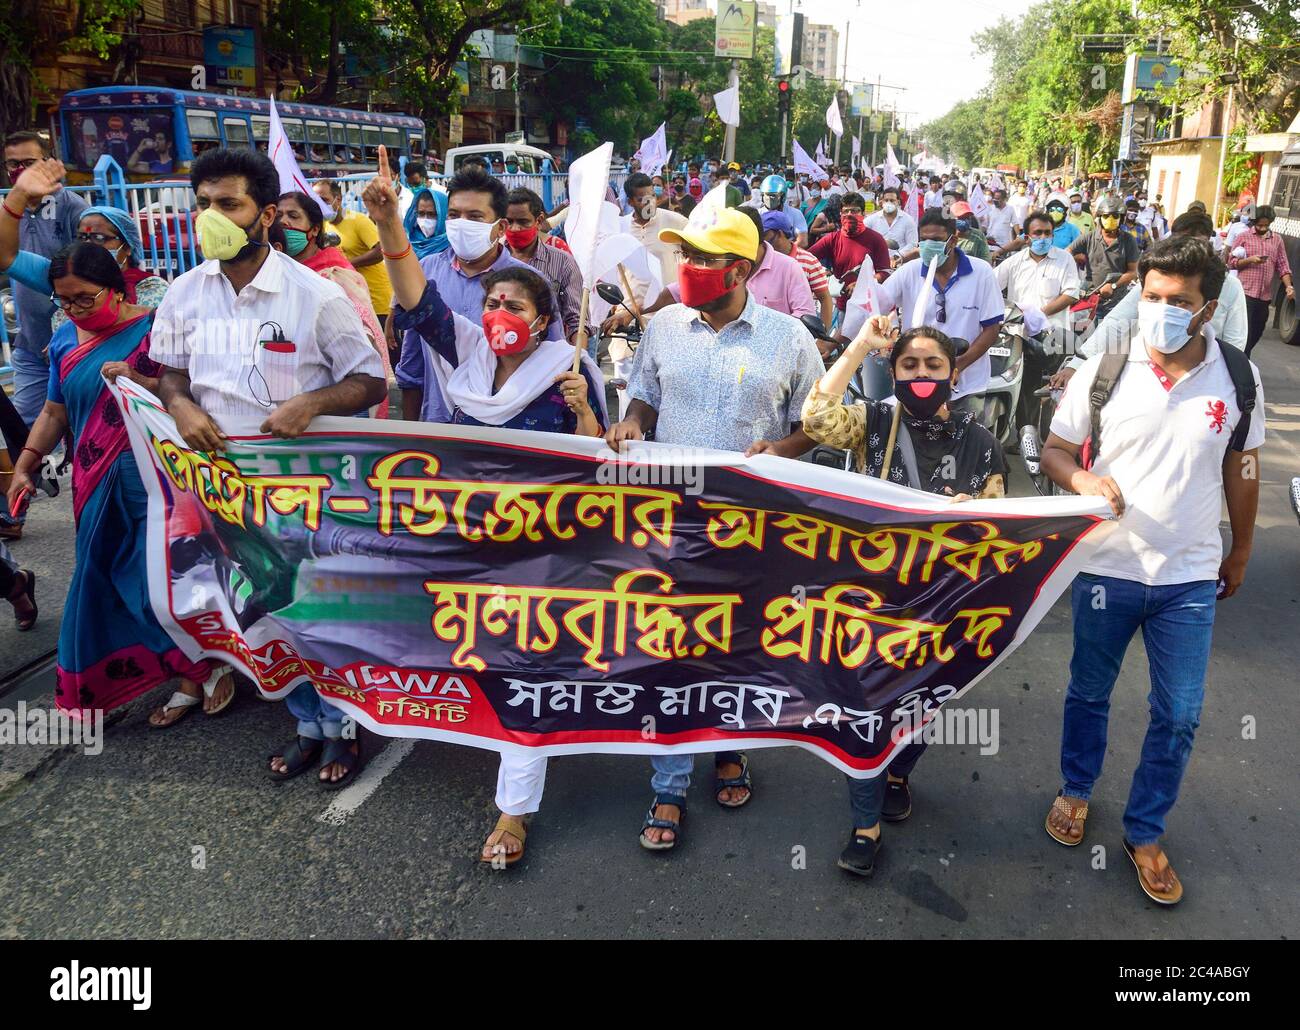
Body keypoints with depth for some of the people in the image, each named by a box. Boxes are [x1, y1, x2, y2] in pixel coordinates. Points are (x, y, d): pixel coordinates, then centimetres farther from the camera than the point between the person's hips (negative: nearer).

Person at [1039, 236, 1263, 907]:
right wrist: (1083, 479, -23)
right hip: (1107, 567, -1)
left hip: (1190, 576, 1)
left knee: (1179, 716, 7)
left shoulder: (1238, 377, -4)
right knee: (1089, 692, 16)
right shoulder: (1104, 368, -9)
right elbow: (1055, 451, -1)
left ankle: (1144, 833, 27)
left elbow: (1240, 468, 8)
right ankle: (1076, 790, 41)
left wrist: (1241, 550, 15)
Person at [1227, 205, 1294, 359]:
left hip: (1265, 295, 4)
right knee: (1244, 333, -11)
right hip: (1245, 292, -4)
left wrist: (1289, 286, -4)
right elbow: (1231, 262, 1)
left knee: (1256, 333, 12)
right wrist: (1249, 260, -16)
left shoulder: (1277, 240, 11)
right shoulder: (1244, 237, 2)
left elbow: (1282, 266, 9)